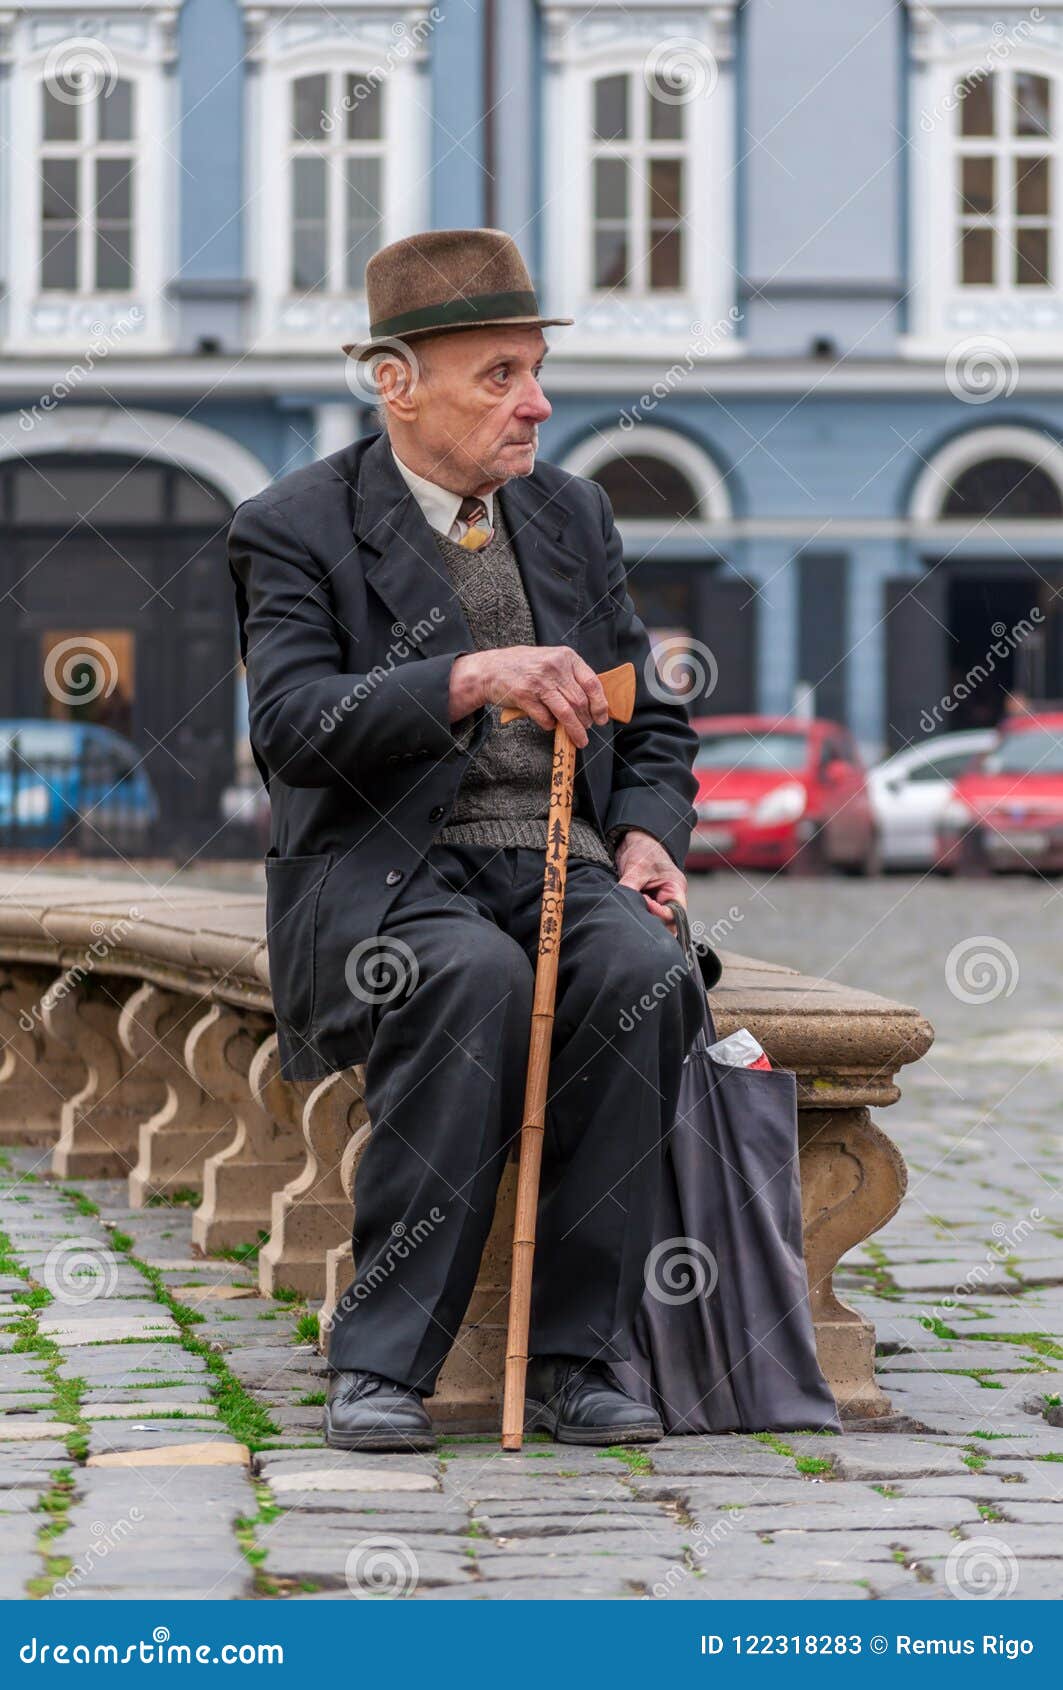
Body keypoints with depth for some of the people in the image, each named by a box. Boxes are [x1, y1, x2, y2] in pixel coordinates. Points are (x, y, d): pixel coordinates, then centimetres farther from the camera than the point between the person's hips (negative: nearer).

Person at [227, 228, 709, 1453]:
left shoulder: (573, 515, 17)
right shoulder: (294, 531, 0)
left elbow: (652, 725, 21)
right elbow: (292, 724, -17)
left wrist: (644, 839, -1)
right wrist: (471, 679, -31)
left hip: (561, 867, 4)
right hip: (383, 882, -4)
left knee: (638, 973, -30)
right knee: (476, 978, -37)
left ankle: (571, 1360, -23)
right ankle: (379, 1364, -27)